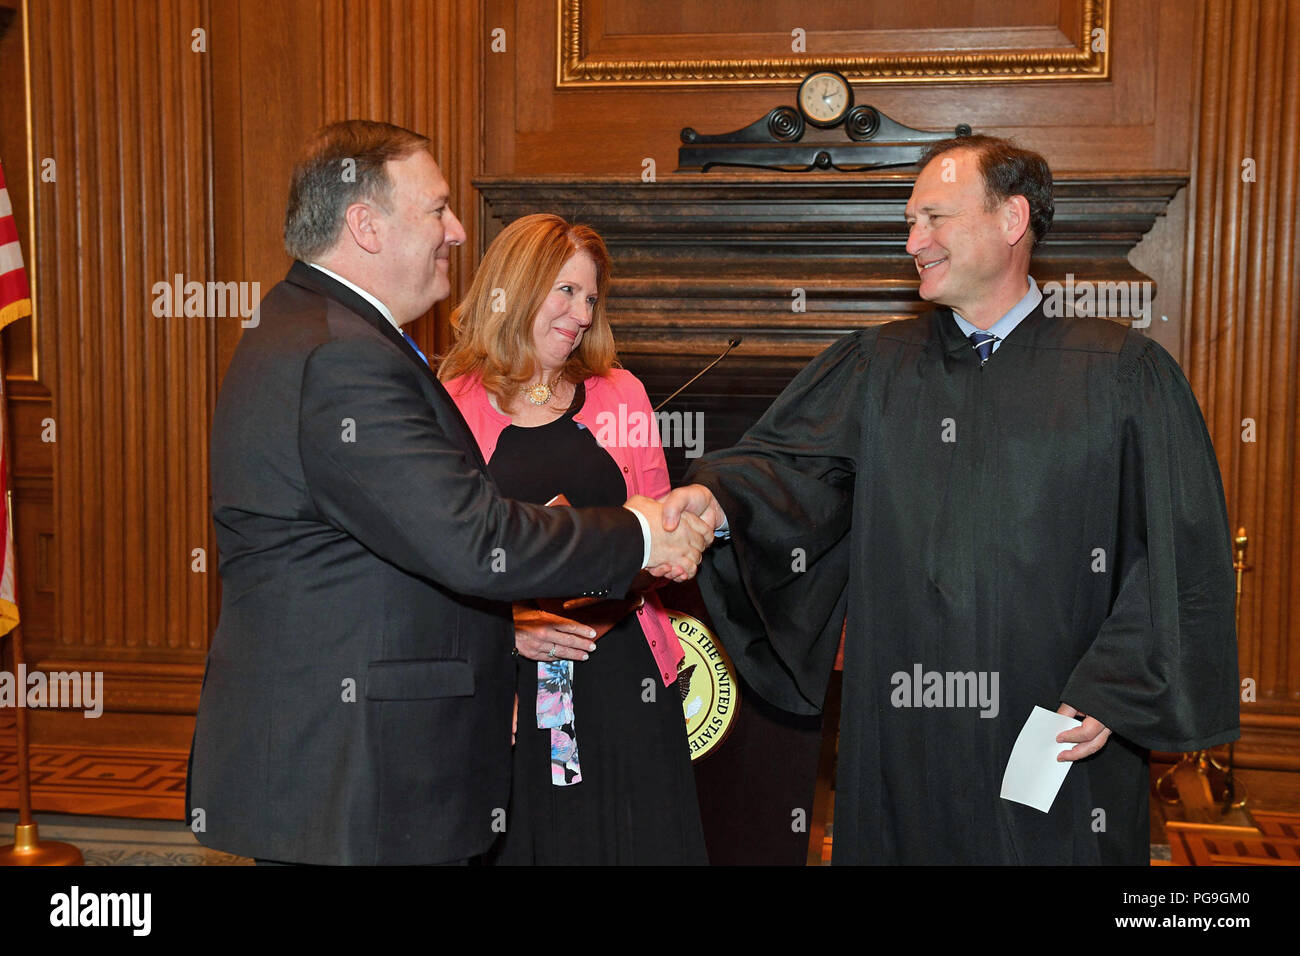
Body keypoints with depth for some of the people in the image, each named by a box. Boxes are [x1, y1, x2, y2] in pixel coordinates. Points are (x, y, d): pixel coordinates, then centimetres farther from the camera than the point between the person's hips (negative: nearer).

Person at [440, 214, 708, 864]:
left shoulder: (619, 396, 10)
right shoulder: (452, 408, 0)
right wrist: (505, 626, -15)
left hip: (620, 673, 3)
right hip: (503, 682, -2)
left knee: (635, 839, 5)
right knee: (516, 839, 5)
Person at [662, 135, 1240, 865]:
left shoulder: (1124, 374, -2)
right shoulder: (876, 368, 8)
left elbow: (1180, 550, -4)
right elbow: (791, 464, -5)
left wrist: (1112, 694, -10)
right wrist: (720, 496, -27)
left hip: (1058, 748, -2)